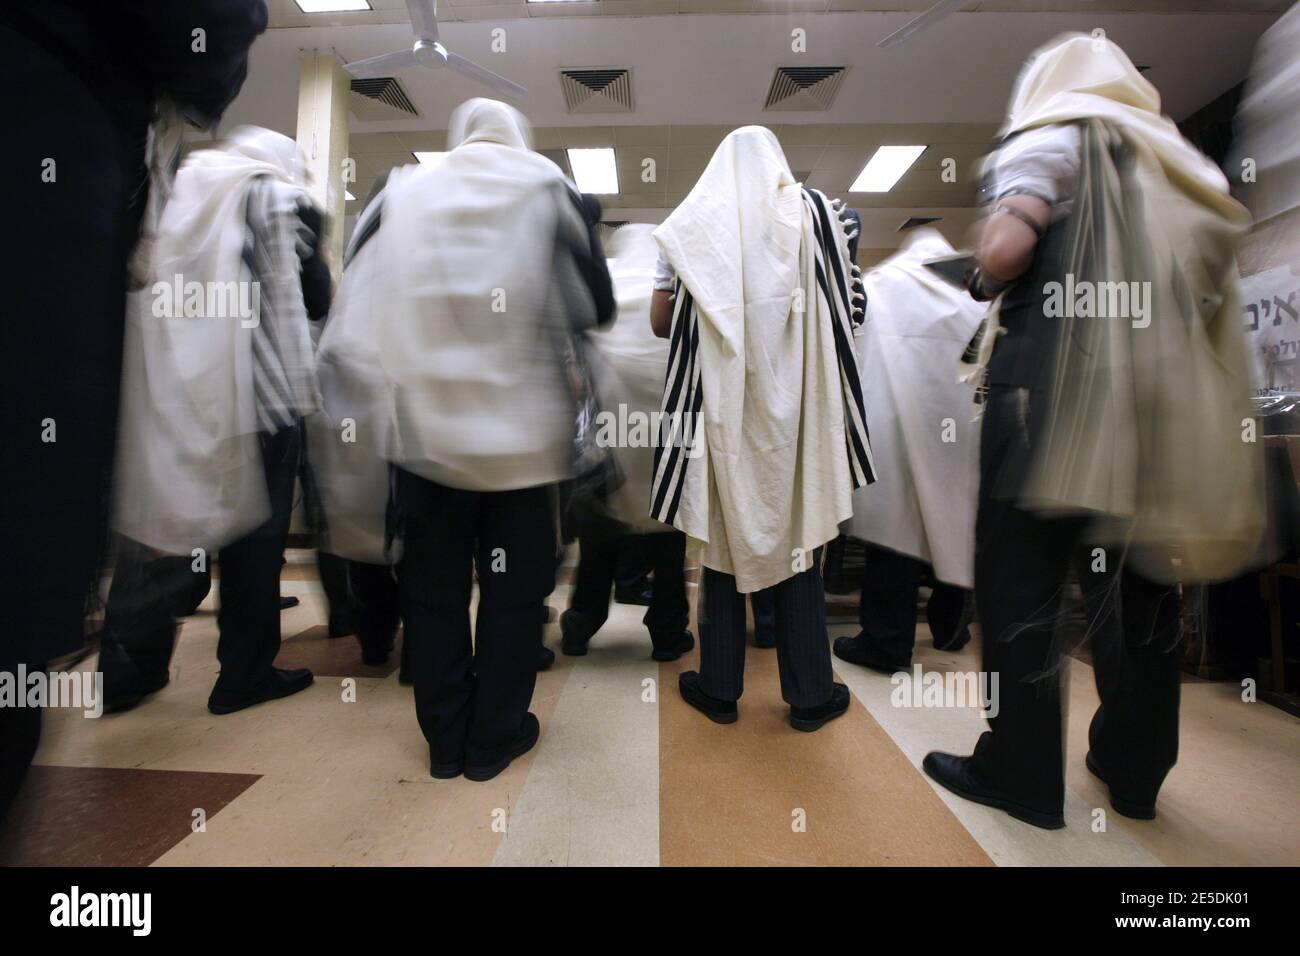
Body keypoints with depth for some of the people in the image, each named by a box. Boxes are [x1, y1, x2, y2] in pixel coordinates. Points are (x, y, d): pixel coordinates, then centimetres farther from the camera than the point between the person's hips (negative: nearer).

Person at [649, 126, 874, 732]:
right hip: (793, 404, 1)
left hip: (719, 403, 0)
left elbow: (660, 320, 4)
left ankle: (719, 687, 20)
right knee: (797, 535, 8)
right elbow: (843, 307, 6)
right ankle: (810, 694, 19)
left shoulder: (690, 222, 5)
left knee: (724, 533, 9)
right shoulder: (814, 211, 7)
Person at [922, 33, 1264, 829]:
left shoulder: (1048, 141, 4)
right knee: (1137, 583, 12)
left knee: (1020, 582, -1)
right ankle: (1134, 768, 25)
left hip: (1055, 386, -7)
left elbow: (1007, 250, -14)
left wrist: (985, 281, 5)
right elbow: (1214, 273, 19)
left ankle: (1020, 772, 8)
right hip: (1158, 393, 7)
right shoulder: (1175, 159, 23)